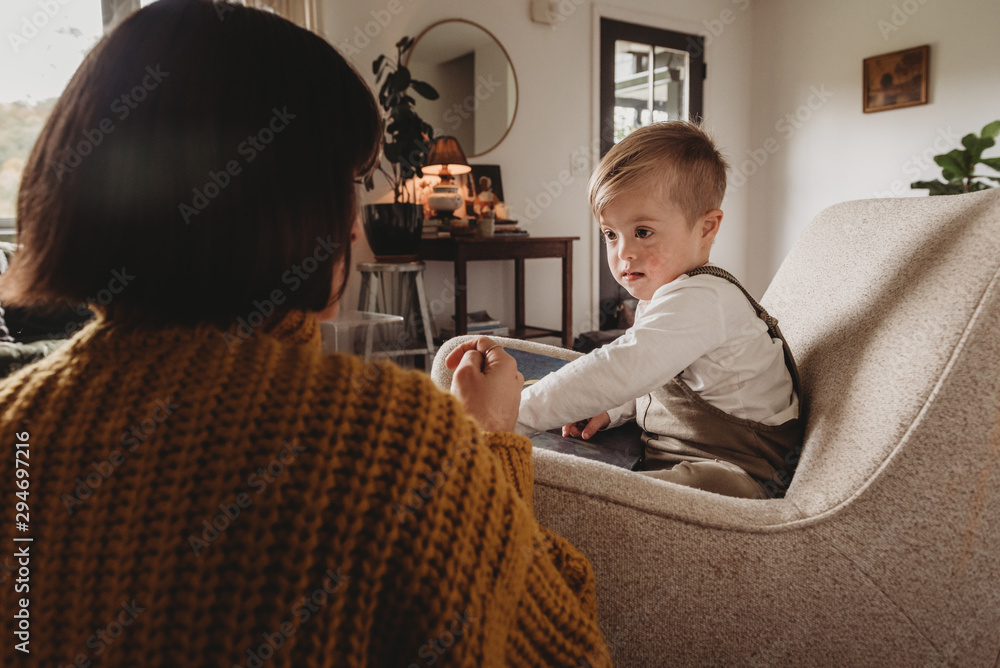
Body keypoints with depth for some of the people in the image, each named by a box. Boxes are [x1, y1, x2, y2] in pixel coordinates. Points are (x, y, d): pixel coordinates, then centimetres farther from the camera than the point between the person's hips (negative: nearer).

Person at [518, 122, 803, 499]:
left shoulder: (699, 300, -24)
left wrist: (514, 412, -33)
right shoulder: (662, 297, 11)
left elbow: (618, 372, -35)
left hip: (737, 474, -10)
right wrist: (609, 412, 1)